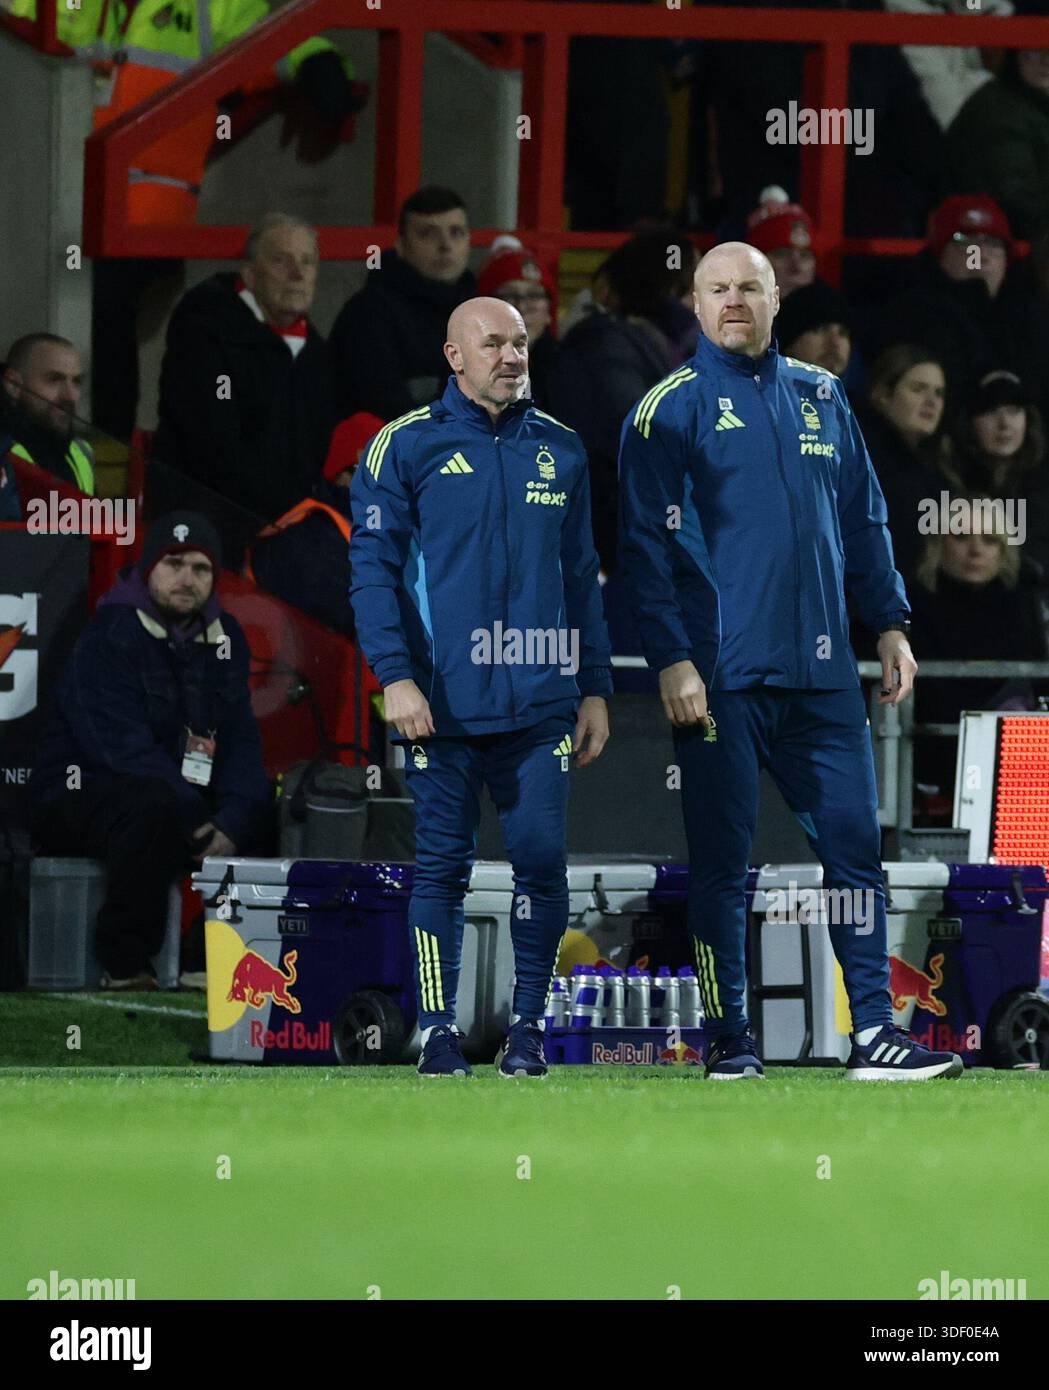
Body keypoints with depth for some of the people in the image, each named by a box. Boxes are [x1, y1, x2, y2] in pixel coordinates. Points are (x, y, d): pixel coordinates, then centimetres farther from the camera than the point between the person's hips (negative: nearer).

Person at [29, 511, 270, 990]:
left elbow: (240, 743, 3)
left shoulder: (223, 640, 8)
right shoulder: (108, 639, -14)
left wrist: (233, 823, -16)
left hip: (179, 798, 7)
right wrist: (200, 822, -27)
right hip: (77, 800, -7)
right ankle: (125, 965, -29)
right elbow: (124, 751, -23)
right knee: (156, 804, -38)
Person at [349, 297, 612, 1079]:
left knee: (542, 859, -4)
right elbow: (373, 568, -1)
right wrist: (396, 676, -11)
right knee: (444, 862, 1)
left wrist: (595, 689, 12)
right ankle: (439, 1032, 8)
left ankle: (529, 1025, 7)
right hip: (442, 702, -2)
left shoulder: (559, 450, 13)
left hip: (540, 701, 2)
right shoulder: (407, 446, 1)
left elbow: (581, 575, 17)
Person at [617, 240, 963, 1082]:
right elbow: (648, 544, -5)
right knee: (722, 857, 0)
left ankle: (875, 1033, 2)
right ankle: (730, 1038, 6)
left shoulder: (820, 397, 14)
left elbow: (864, 520, 20)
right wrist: (672, 660, -12)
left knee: (855, 841, 0)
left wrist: (890, 623, 13)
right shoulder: (670, 410, 0)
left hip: (820, 669, 4)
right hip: (720, 678, -4)